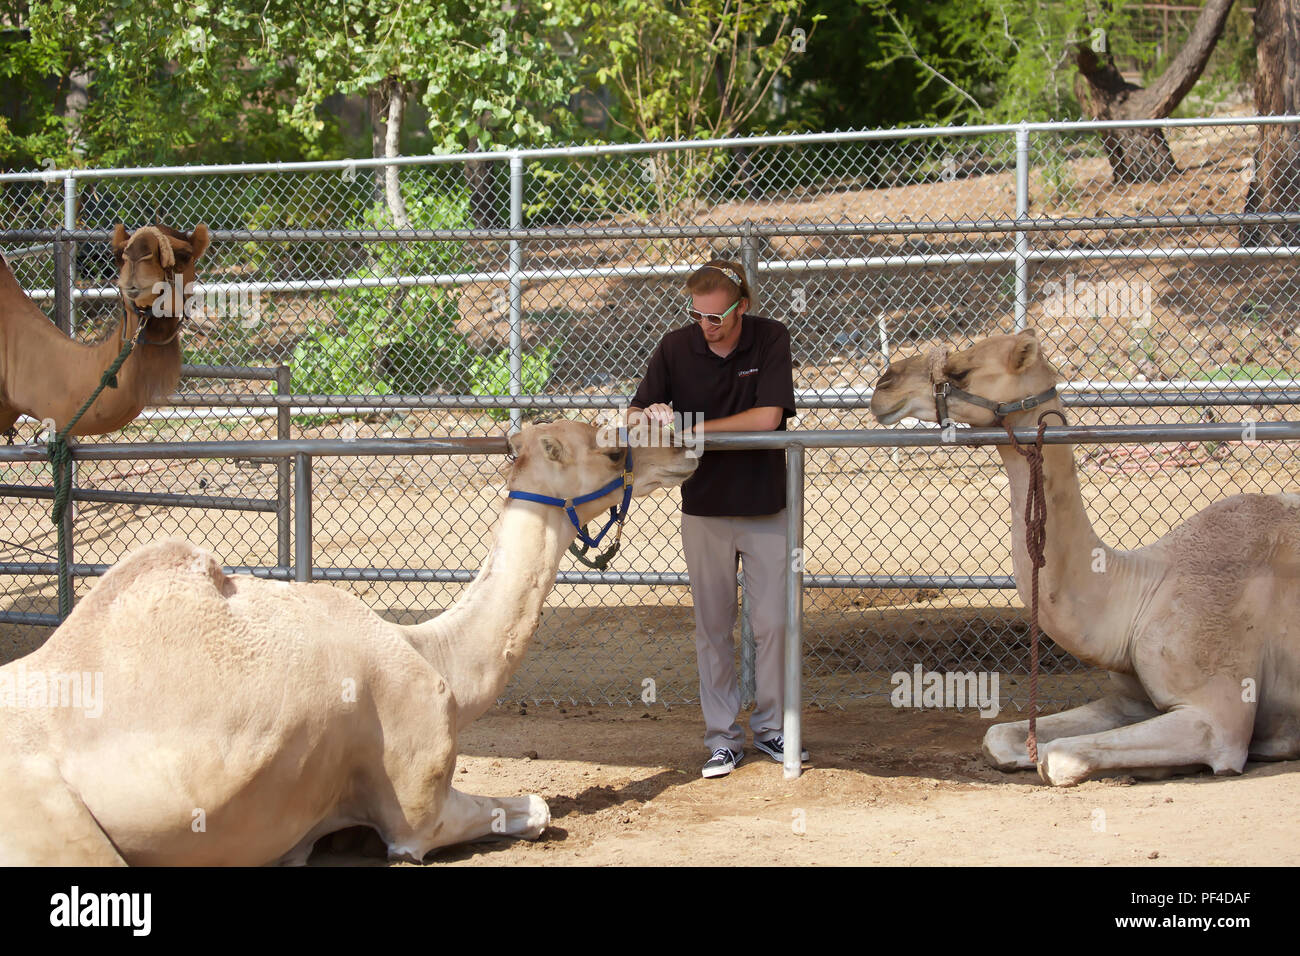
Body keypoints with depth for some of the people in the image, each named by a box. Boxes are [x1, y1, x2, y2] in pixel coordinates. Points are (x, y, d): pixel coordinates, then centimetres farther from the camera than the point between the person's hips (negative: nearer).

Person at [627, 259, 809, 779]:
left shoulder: (770, 339, -8)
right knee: (712, 628, 5)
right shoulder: (675, 347, -4)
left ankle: (771, 728, 17)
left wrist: (689, 427, -18)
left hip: (765, 506, -1)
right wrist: (647, 418, -25)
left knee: (773, 623, 3)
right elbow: (636, 413, 0)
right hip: (704, 509, 1)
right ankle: (723, 738, 12)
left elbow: (767, 417, -18)